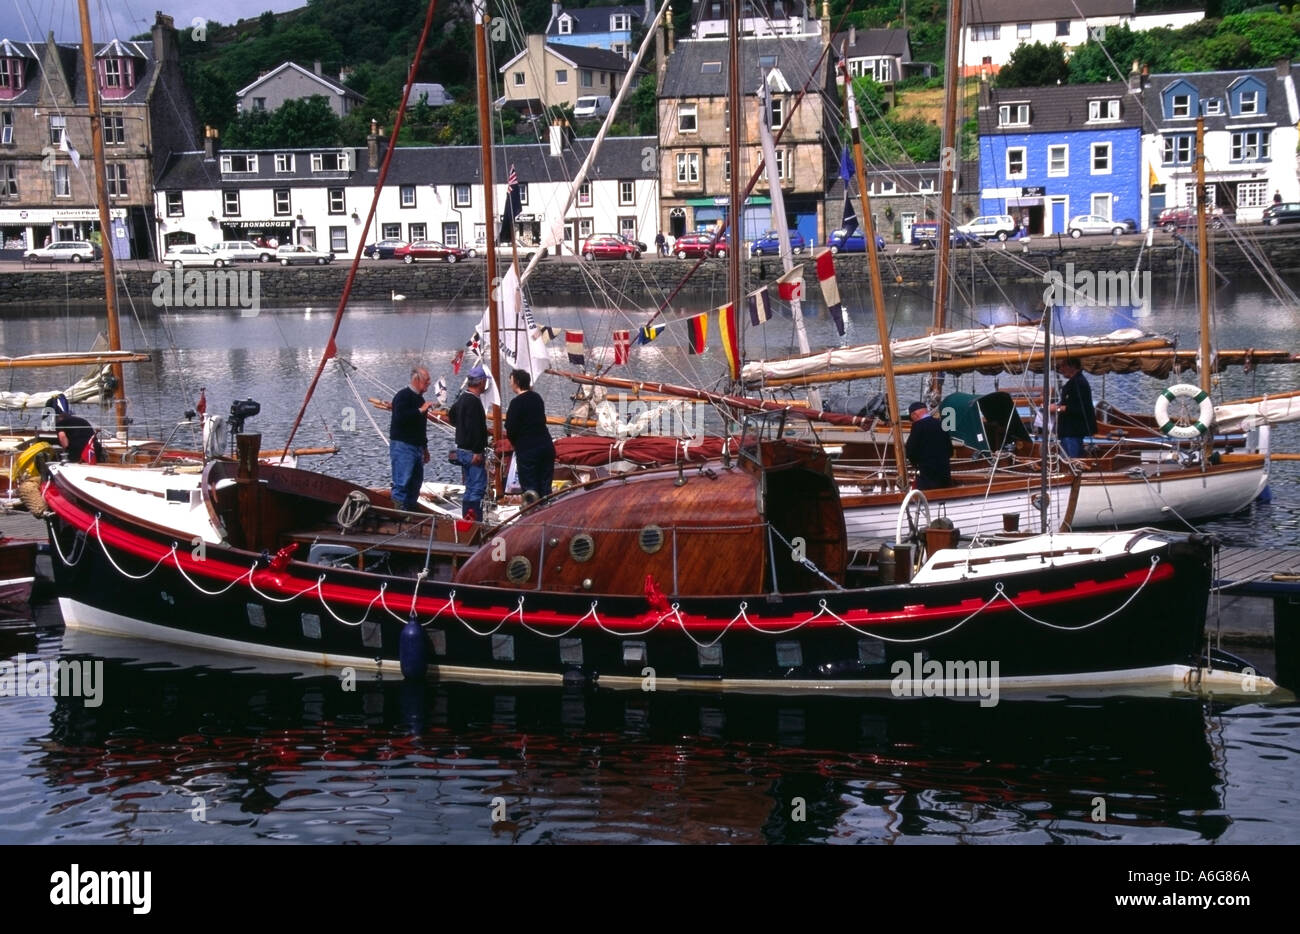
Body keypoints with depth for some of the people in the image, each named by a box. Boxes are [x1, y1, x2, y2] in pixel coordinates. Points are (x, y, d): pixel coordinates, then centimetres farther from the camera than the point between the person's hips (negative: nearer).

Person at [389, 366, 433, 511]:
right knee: (402, 483, -13)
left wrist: (425, 447, 26)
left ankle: (410, 509, 16)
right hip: (402, 446, -9)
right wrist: (421, 410, -20)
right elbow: (401, 417, -25)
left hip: (417, 447, 9)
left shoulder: (419, 398, 19)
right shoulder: (403, 395, -9)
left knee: (415, 483, 10)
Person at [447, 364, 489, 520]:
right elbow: (474, 429, -24)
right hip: (473, 452, -10)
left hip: (462, 449, 10)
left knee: (471, 488, 15)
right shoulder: (474, 402, -18)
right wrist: (477, 452, -24)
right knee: (478, 486, -9)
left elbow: (451, 416, 30)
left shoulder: (461, 399, 13)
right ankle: (474, 519, -13)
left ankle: (466, 519, 18)